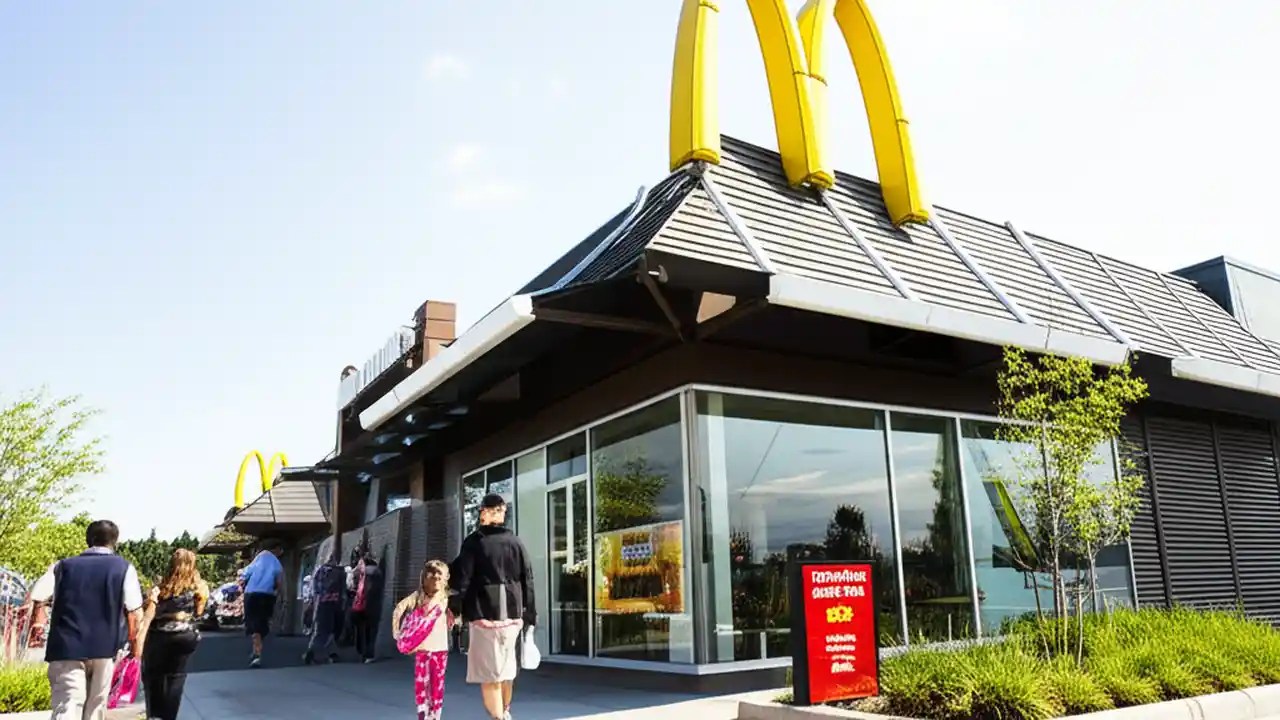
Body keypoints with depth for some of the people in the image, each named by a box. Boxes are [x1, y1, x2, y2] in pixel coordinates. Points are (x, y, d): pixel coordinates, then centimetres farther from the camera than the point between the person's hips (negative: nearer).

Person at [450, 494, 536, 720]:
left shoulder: (474, 541, -4)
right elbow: (528, 581, 7)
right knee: (505, 667, 22)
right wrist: (530, 615, 13)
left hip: (484, 614, -5)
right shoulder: (516, 542, 7)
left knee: (488, 672, 1)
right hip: (512, 614, 5)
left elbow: (461, 579, -10)